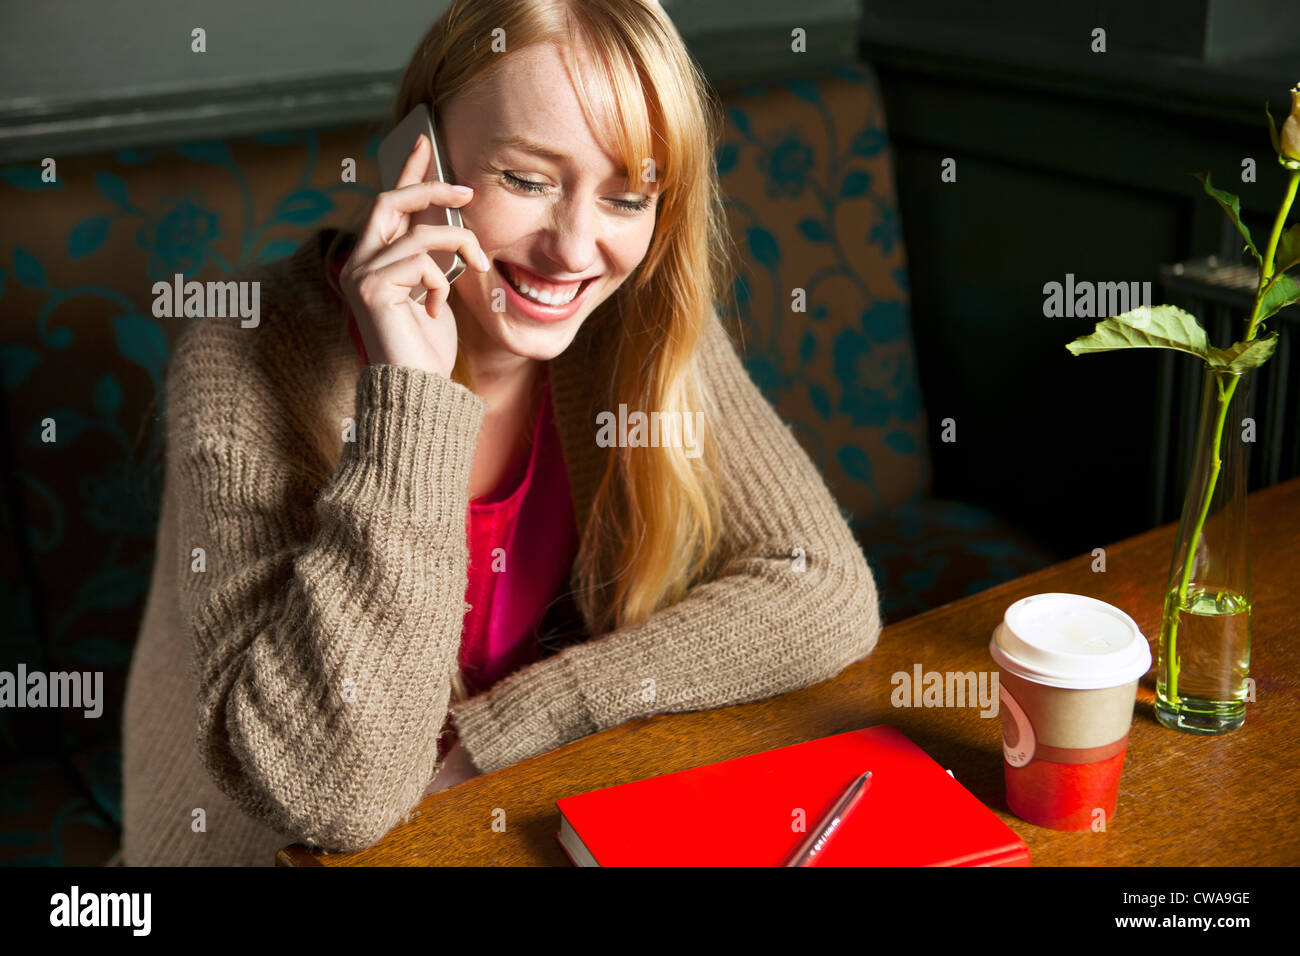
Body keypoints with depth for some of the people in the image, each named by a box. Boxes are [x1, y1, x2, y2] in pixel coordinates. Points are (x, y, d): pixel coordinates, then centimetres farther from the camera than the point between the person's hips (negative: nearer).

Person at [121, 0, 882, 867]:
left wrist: (492, 730, -16)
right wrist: (412, 395, -30)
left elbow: (827, 596, -11)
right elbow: (336, 794, -26)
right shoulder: (252, 363, -20)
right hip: (296, 860, -2)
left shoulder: (638, 326, -8)